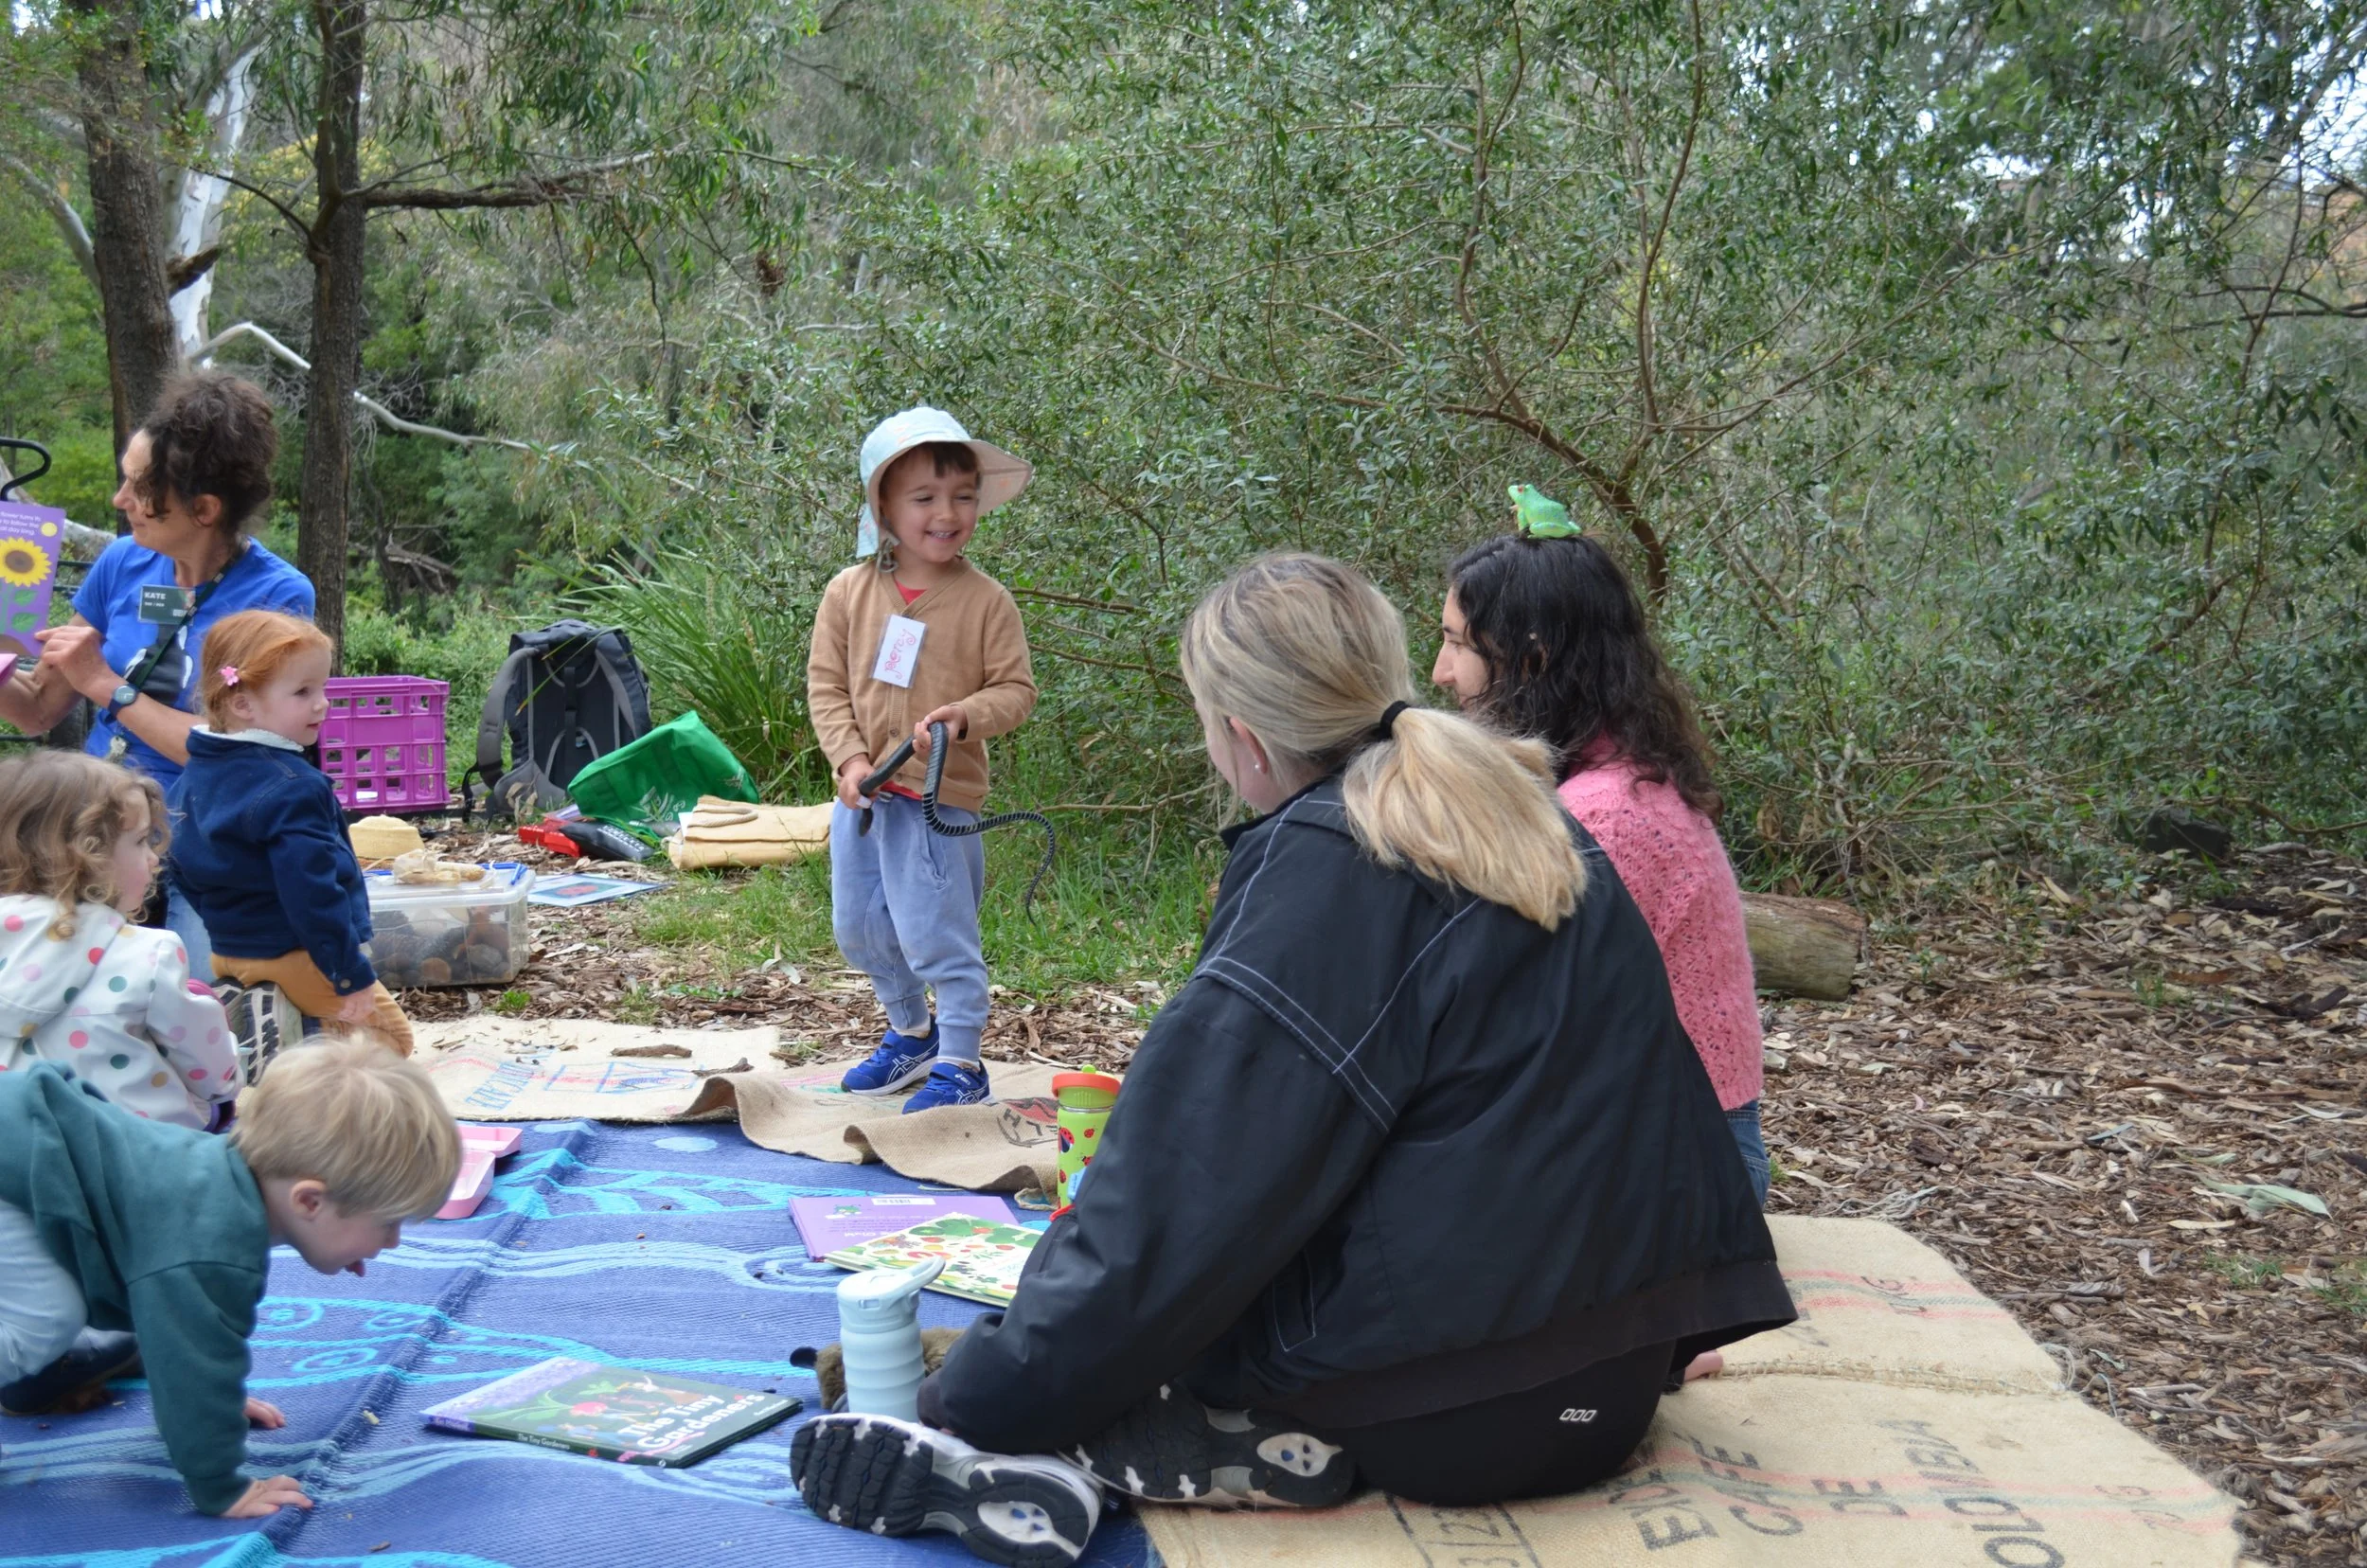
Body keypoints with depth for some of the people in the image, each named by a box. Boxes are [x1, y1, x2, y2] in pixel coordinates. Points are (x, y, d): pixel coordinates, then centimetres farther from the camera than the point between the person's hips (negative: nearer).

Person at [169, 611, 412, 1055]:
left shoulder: (199, 774, 6)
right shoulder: (293, 788, -24)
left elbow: (184, 870, 16)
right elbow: (311, 892, -28)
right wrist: (352, 977, -23)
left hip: (229, 953, 9)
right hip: (296, 959, -9)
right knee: (391, 1035, -3)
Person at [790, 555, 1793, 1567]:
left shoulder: (1325, 876, -16)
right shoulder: (1530, 819, 8)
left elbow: (1183, 1203, -17)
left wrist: (974, 1403, -9)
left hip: (1461, 1411, -8)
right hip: (1617, 1376, 8)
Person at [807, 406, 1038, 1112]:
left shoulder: (986, 600, -8)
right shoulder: (849, 592, 0)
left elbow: (1016, 688, -6)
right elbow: (826, 684, 2)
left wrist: (966, 716, -25)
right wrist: (849, 758, -11)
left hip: (940, 795, -5)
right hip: (863, 793, 5)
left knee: (936, 934, -4)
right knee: (859, 927, 17)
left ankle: (961, 1065, 12)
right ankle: (910, 1034, 39)